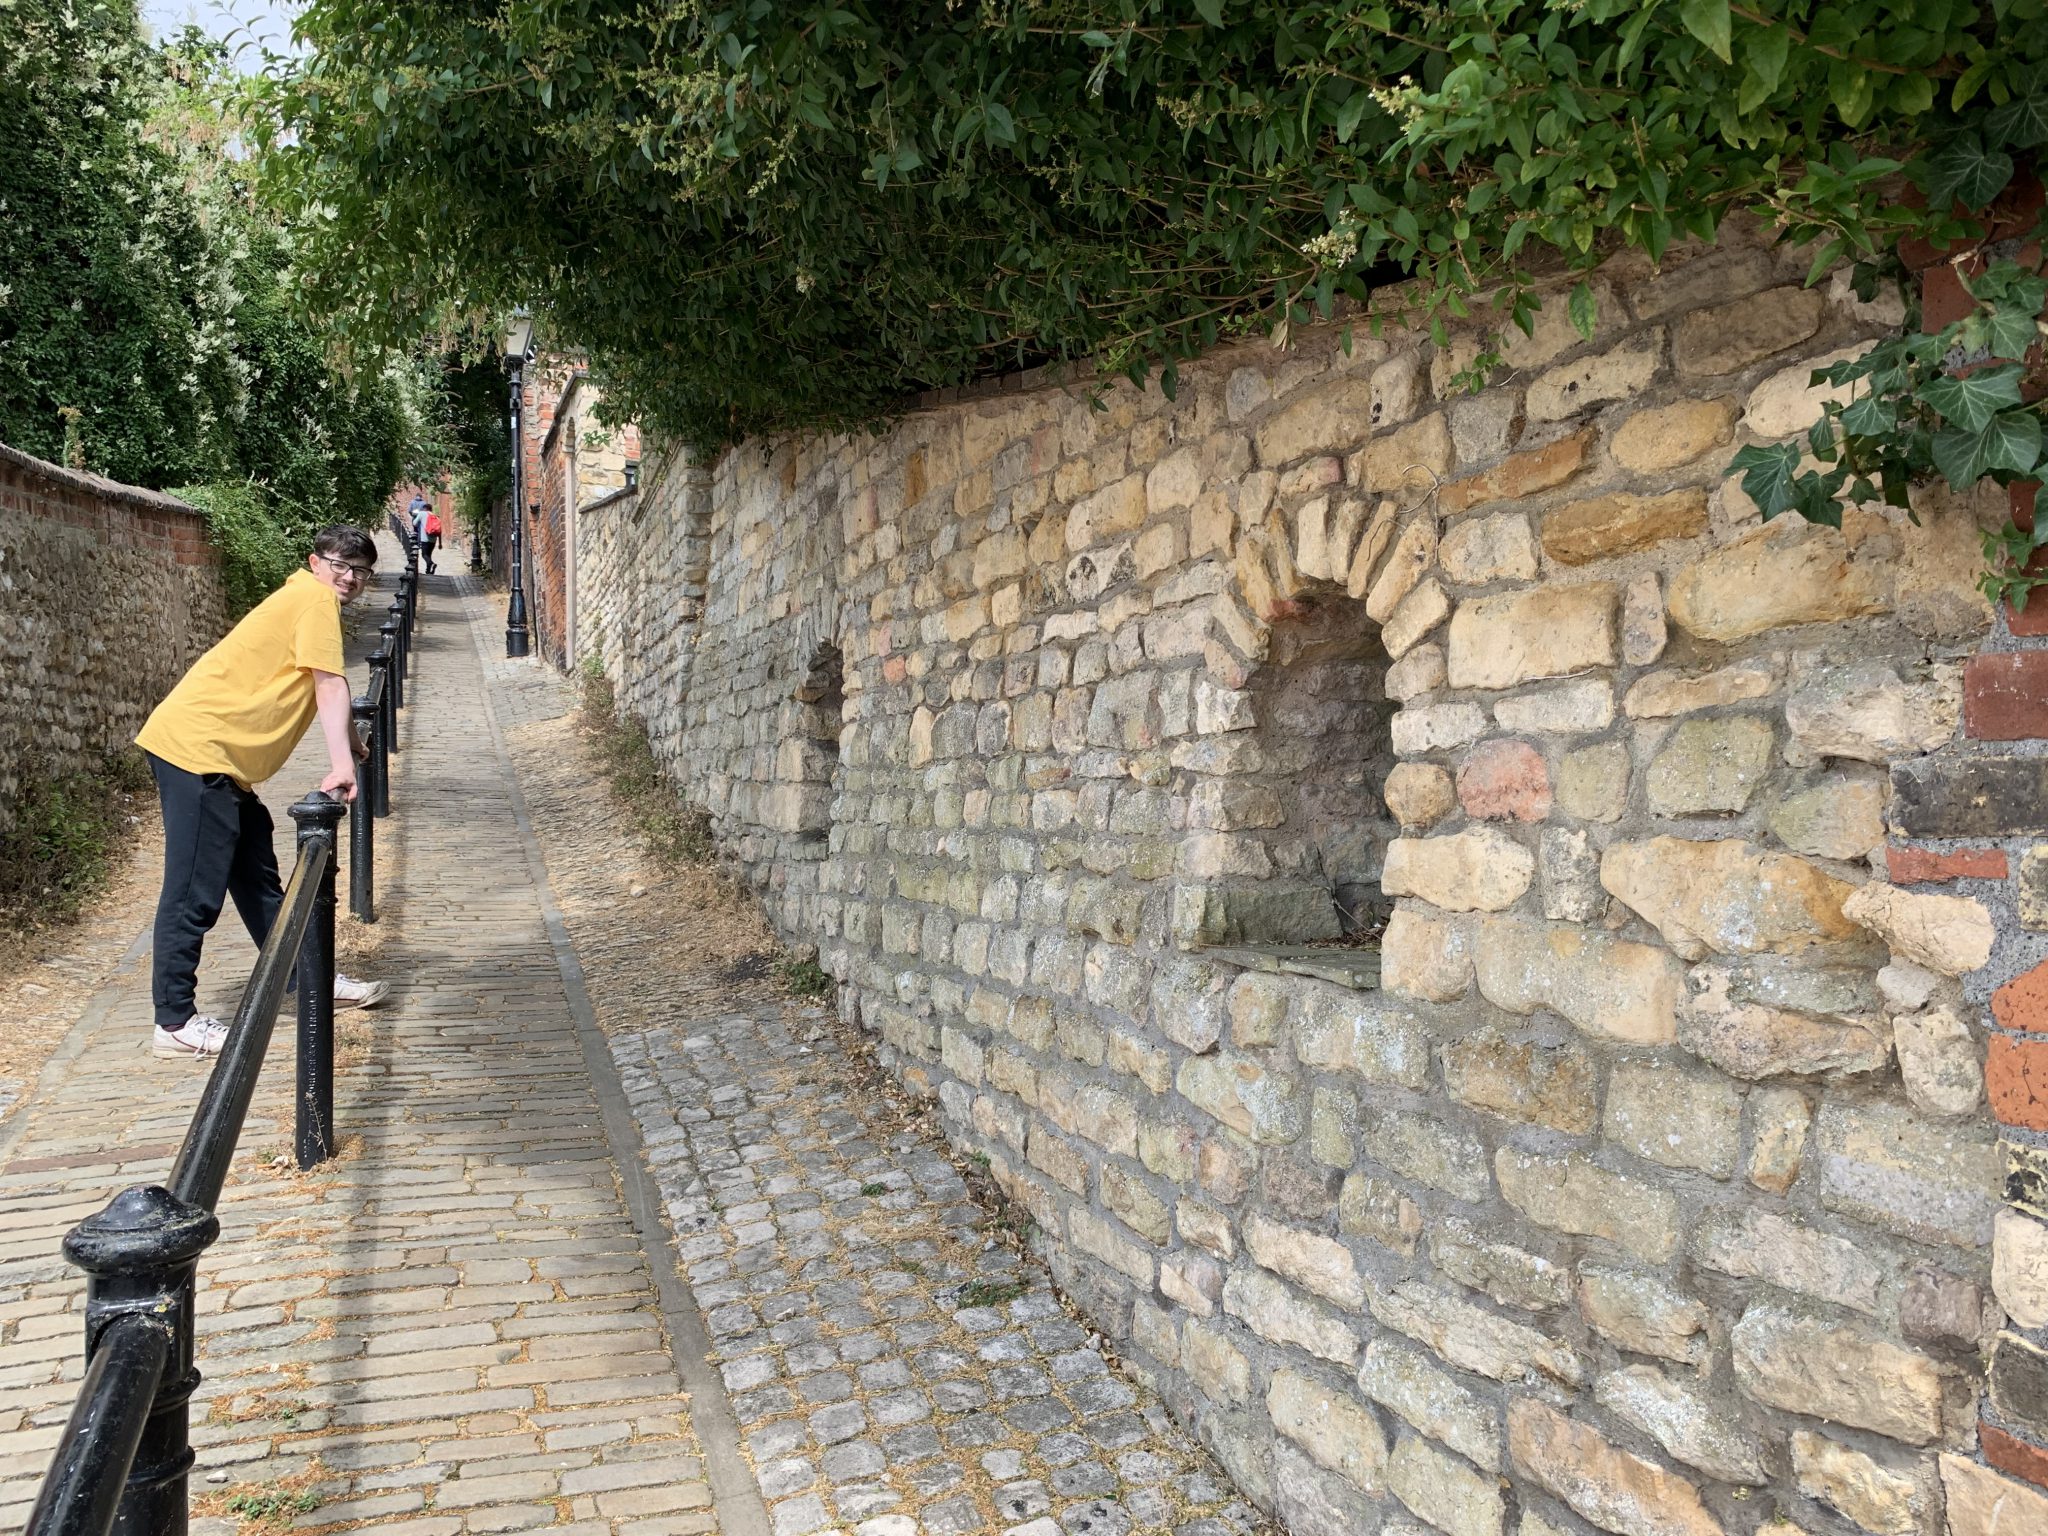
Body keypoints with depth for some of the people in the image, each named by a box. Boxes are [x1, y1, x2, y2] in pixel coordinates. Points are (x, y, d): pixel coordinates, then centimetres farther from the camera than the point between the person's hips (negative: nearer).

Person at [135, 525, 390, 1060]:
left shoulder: (307, 600, 21)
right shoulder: (315, 598, -9)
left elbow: (325, 687, 35)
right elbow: (330, 685, -18)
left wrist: (350, 744, 42)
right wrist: (341, 764, -25)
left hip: (220, 755, 11)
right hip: (195, 745, -11)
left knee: (256, 874, 17)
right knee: (195, 890, -8)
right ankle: (175, 1022, -3)